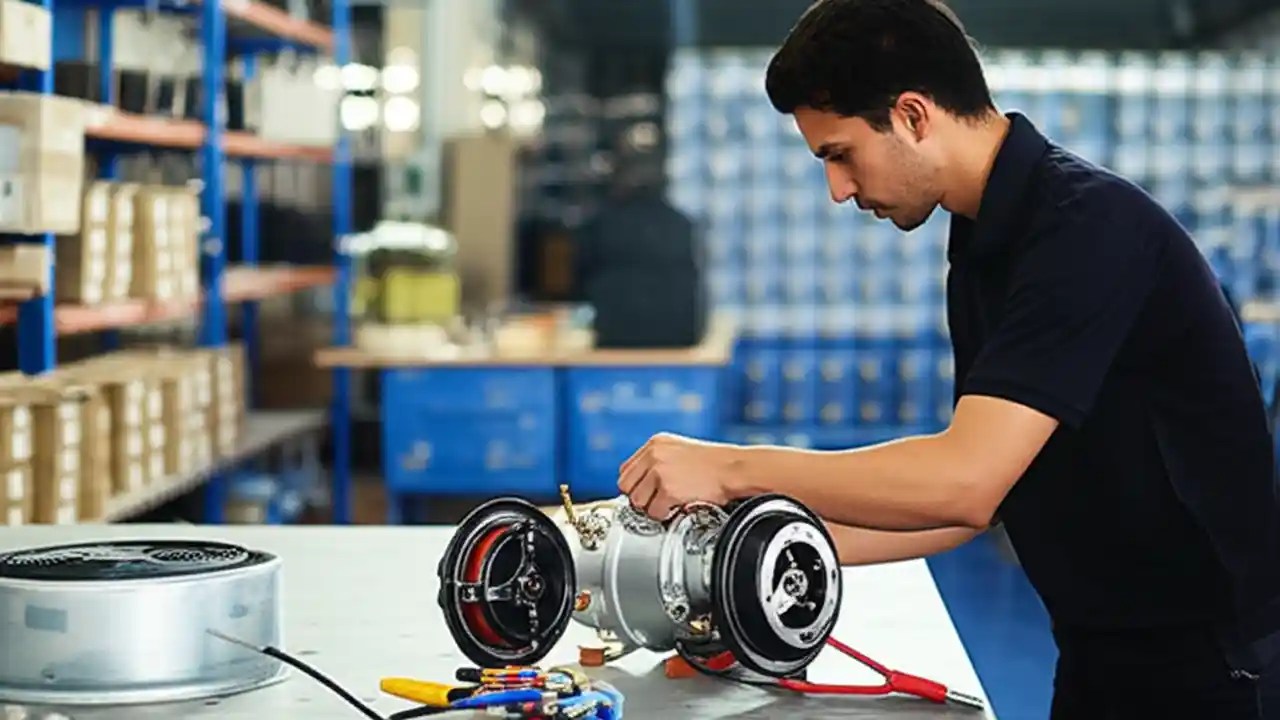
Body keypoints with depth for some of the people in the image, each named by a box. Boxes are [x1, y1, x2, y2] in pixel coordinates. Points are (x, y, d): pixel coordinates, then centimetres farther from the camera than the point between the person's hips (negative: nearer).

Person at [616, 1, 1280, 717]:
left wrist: (731, 468, -20)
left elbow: (967, 480, -27)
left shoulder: (1089, 224, -21)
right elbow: (979, 494, 11)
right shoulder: (981, 249, 7)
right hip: (1102, 659, 8)